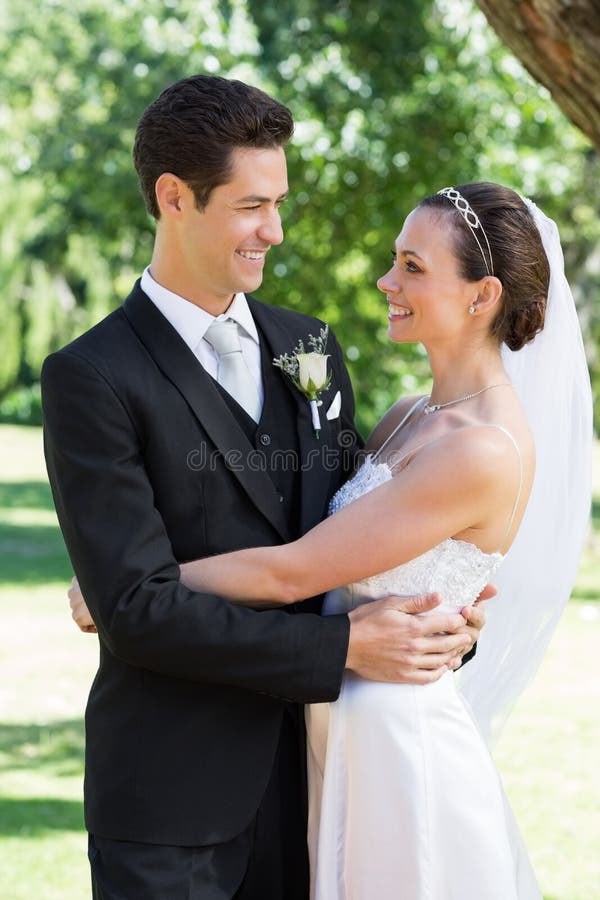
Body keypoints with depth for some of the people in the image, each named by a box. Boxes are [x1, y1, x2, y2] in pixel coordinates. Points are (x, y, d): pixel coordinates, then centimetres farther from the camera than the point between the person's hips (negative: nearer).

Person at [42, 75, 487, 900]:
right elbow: (137, 607, -17)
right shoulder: (92, 379, -11)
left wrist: (433, 620, -6)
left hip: (305, 774, 5)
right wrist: (343, 647, -18)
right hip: (172, 806, -5)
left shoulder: (308, 345, 9)